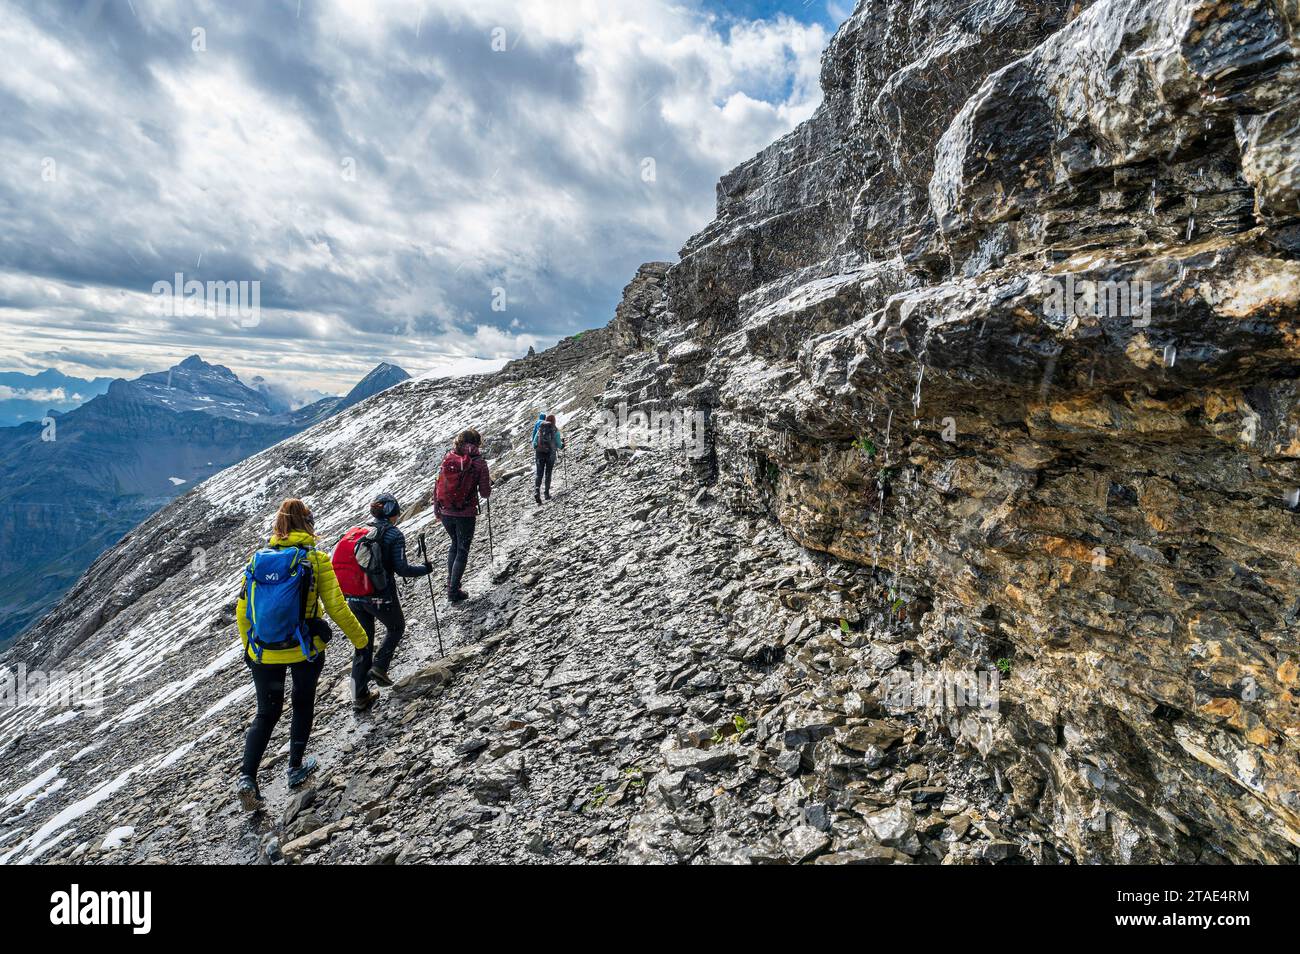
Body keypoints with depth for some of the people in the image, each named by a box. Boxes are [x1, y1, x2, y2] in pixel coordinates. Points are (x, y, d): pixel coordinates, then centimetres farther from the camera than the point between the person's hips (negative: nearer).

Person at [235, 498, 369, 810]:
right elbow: (336, 607, -12)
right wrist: (360, 638, 2)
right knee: (303, 705, 21)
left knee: (266, 713, 20)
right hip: (306, 649, -2)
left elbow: (241, 611, 4)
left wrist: (249, 647, 19)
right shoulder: (316, 559, -12)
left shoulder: (258, 558, -1)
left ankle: (247, 776, 7)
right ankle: (296, 768, 32)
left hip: (263, 652, 3)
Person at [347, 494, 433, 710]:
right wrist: (425, 568, 2)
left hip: (355, 597, 5)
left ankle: (360, 697, 20)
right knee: (396, 627, 26)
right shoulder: (395, 535, -10)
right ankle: (379, 666, 11)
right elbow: (401, 569, -14)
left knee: (362, 645, 16)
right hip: (382, 597, -5)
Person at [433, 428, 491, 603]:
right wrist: (488, 482, 13)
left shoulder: (447, 459, 0)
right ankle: (453, 590, 9)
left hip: (445, 513, 4)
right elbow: (485, 494, -8)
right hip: (465, 514, -4)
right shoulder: (479, 463, -10)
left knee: (455, 545, 25)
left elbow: (438, 487, 4)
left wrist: (436, 509, 16)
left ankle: (451, 583, 27)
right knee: (462, 551, 9)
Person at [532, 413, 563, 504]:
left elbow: (534, 443, 8)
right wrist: (562, 445, 23)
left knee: (539, 474, 3)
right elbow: (559, 446, 0)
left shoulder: (540, 429, 7)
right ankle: (547, 494, 10)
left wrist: (536, 448, 29)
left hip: (539, 453, 1)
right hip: (550, 453, -1)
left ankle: (536, 491, -21)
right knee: (548, 474, 12)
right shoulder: (556, 430, 1)